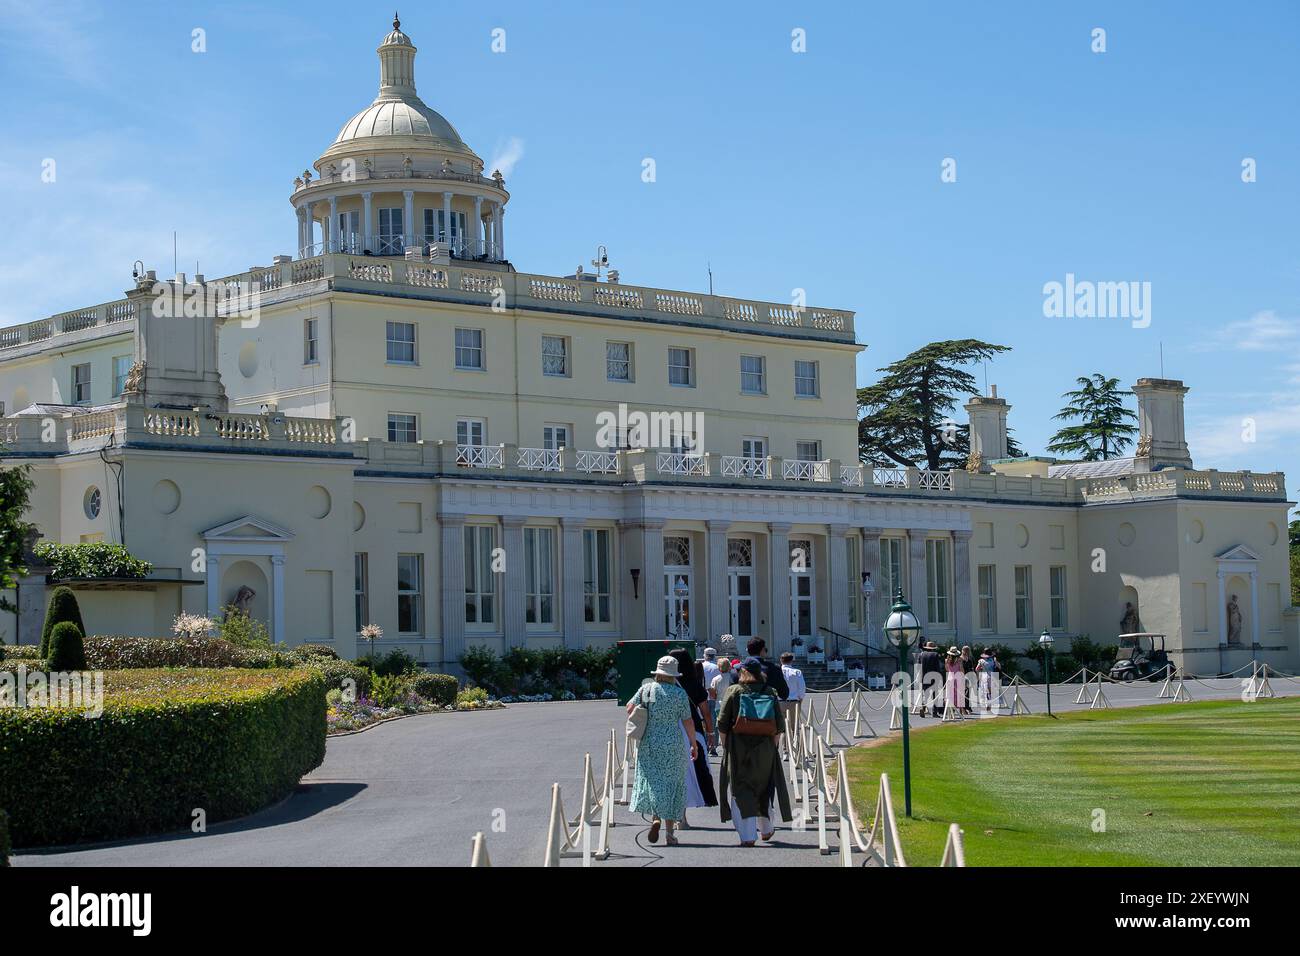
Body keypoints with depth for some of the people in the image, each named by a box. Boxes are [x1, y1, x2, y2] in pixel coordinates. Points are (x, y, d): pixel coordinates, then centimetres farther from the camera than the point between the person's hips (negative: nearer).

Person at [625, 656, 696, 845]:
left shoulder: (647, 689, -1)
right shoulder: (679, 693, -6)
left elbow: (630, 708, 2)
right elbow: (687, 722, -5)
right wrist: (694, 745, 4)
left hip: (648, 744, 1)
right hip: (673, 744, -1)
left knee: (652, 780, 9)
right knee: (672, 785, 7)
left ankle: (655, 817, -16)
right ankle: (669, 833, 8)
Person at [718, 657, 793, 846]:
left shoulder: (734, 692, -7)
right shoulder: (770, 693, 0)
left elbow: (722, 724, -7)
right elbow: (779, 726, 1)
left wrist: (726, 746, 3)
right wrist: (772, 745, 11)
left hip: (738, 751, -3)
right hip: (765, 751, 3)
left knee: (740, 790, 1)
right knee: (763, 789, 20)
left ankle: (748, 835, -8)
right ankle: (766, 829, 33)